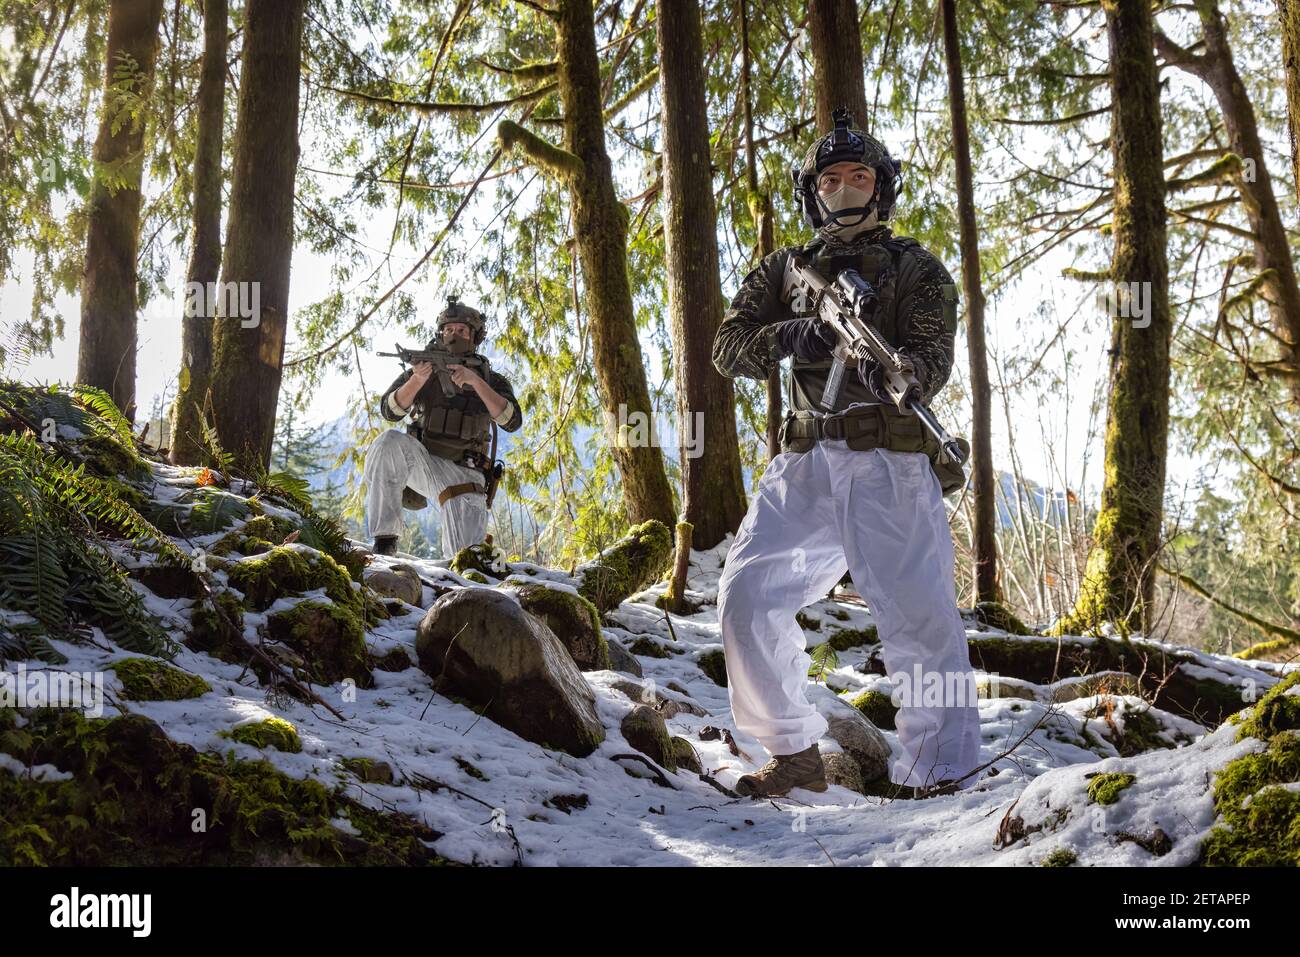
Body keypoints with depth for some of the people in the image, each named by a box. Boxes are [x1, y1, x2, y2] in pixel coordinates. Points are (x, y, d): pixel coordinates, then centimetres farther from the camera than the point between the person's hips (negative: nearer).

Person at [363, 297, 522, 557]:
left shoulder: (492, 381, 8)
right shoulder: (422, 368, 9)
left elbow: (512, 420, -11)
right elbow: (390, 411, -5)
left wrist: (475, 381, -21)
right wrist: (418, 379, -24)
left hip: (461, 473, -1)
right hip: (420, 462, 1)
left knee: (466, 552, -24)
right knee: (390, 442, -33)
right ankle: (384, 538, -26)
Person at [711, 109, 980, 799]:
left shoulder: (917, 270, 8)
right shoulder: (786, 269, 17)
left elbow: (933, 362, -6)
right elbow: (728, 345, 6)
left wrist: (890, 372, -30)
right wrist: (787, 335, -15)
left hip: (891, 464, -3)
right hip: (807, 464, 4)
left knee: (919, 620, -14)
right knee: (746, 595, -7)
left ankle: (938, 780, -5)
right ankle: (796, 757, 7)